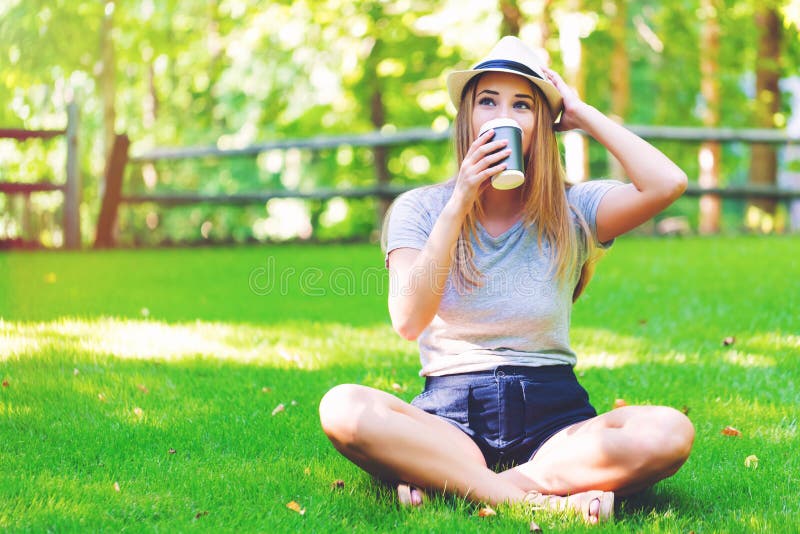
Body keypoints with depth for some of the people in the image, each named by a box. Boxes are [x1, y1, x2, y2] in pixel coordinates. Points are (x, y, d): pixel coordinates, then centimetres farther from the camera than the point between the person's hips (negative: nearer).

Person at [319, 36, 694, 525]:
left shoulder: (571, 211, 6)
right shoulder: (419, 209, 4)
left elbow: (669, 183, -13)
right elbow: (409, 320, -12)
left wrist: (584, 115, -1)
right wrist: (460, 203, -14)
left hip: (553, 415, 1)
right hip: (450, 417, -1)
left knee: (670, 433, -30)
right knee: (343, 408, -32)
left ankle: (443, 478, -23)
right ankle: (540, 498, -29)